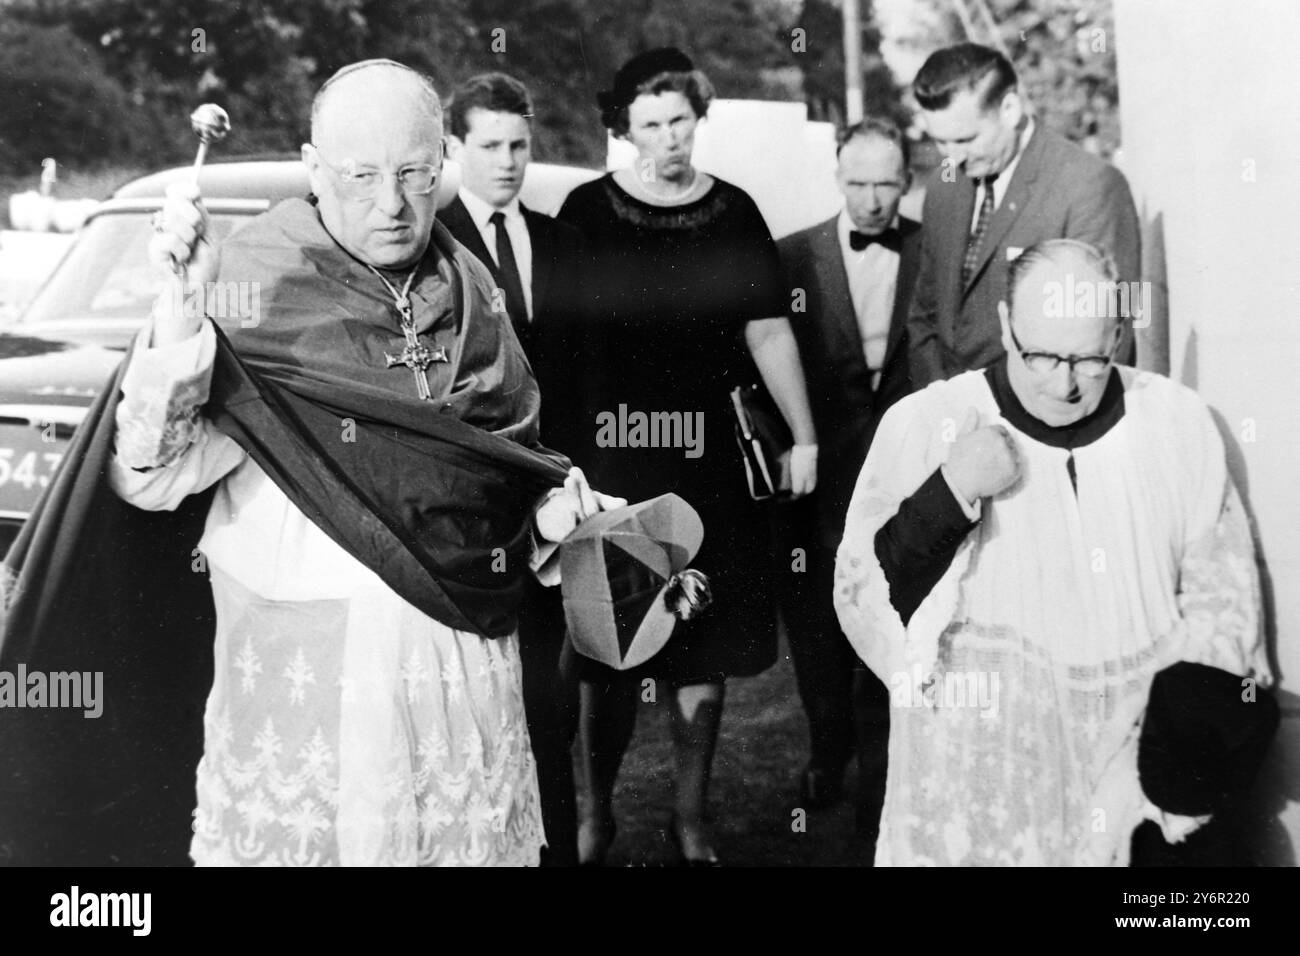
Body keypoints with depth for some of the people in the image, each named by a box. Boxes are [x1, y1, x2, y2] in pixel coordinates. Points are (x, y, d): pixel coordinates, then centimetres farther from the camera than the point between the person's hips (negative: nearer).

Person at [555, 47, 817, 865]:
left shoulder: (733, 212, 6)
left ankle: (692, 815, 22)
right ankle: (595, 813, 20)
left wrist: (805, 438, 2)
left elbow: (768, 331, 7)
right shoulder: (588, 211, 1)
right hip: (608, 456, -2)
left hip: (707, 459, 2)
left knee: (705, 644, 8)